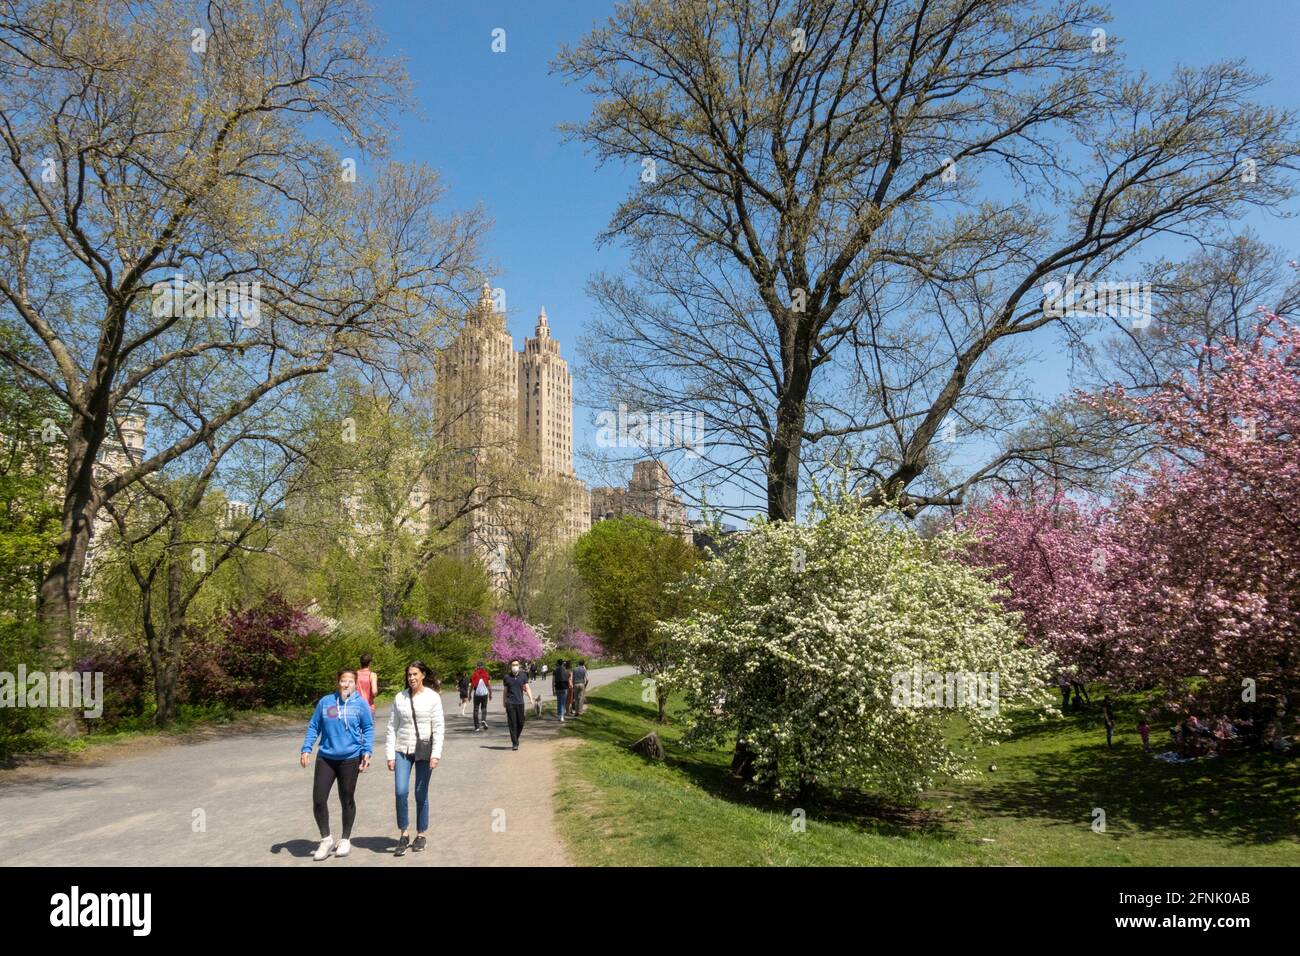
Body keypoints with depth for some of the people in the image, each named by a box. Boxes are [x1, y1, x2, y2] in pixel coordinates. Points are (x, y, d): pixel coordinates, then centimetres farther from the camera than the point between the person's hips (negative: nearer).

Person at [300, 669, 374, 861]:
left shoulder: (361, 704, -3)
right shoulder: (325, 702, 2)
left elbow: (368, 729, 2)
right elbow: (314, 727, 8)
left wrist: (367, 751, -8)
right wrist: (306, 749, 0)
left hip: (350, 759, -2)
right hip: (325, 758, 2)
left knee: (347, 801, 8)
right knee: (318, 800, -2)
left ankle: (346, 840, 28)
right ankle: (326, 839, 19)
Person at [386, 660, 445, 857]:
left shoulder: (433, 697, -3)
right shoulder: (400, 698, 4)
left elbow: (438, 727, -5)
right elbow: (392, 727, 6)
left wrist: (436, 754, -12)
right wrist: (390, 755, 1)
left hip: (424, 750, -1)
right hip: (403, 750, 2)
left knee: (421, 794, 5)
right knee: (400, 792, -11)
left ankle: (421, 835, 21)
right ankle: (404, 834, 4)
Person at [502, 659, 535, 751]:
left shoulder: (523, 676, 4)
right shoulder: (507, 677, 3)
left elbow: (527, 688, 2)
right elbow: (505, 691, 11)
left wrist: (530, 698, -13)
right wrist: (504, 702, 13)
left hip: (520, 702, 2)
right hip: (510, 703, -1)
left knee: (520, 723, 8)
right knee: (512, 724, -4)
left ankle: (516, 738, 32)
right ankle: (514, 743, 1)